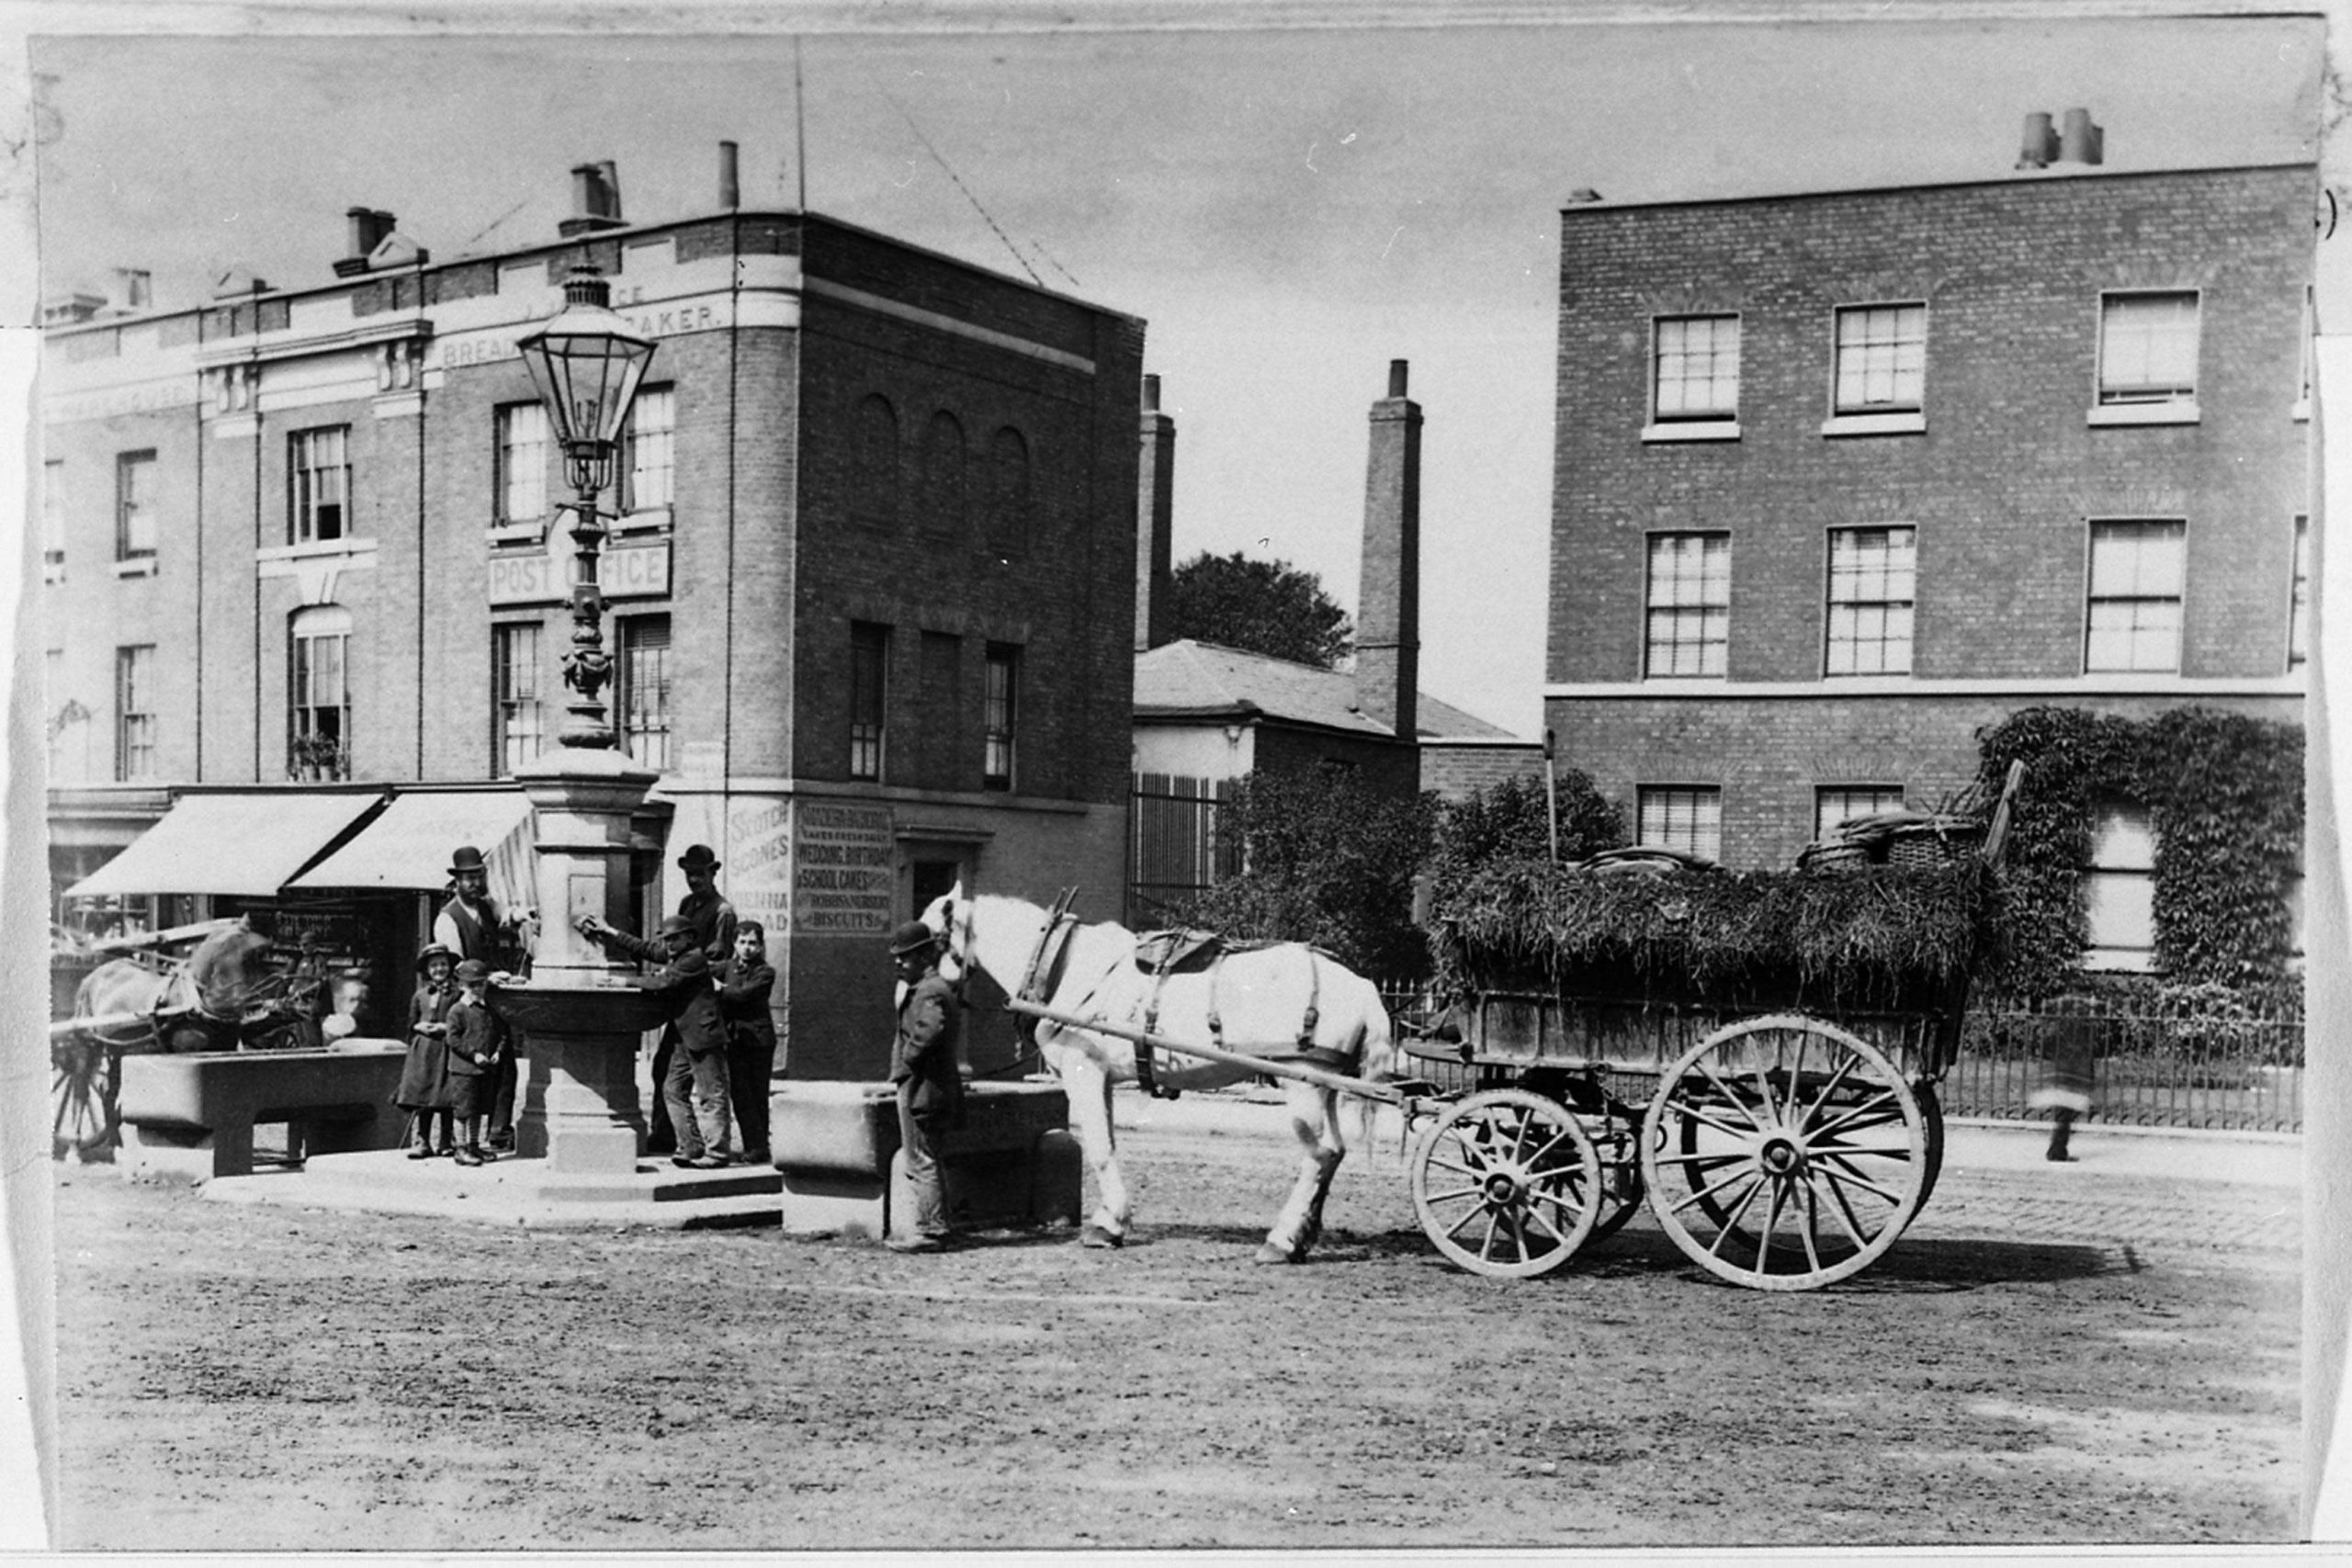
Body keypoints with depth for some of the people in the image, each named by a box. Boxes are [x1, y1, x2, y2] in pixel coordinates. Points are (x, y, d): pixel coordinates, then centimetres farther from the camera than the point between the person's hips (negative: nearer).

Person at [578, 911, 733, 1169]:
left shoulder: (694, 958, -13)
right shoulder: (672, 954, 14)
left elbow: (665, 982, -19)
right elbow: (644, 948, 18)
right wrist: (610, 933, 13)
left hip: (703, 1035, -10)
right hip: (685, 1037, 10)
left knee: (710, 1096, -5)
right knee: (672, 1090, 10)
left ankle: (715, 1152, -2)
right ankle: (690, 1147, 14)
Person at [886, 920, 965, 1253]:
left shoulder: (931, 992, -15)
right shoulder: (923, 989, 17)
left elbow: (928, 1029, -33)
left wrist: (907, 1058, -21)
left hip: (921, 1087, -11)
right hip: (920, 1085, 11)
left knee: (922, 1163, -5)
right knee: (922, 1162, 17)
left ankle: (930, 1231, -1)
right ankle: (933, 1227, 23)